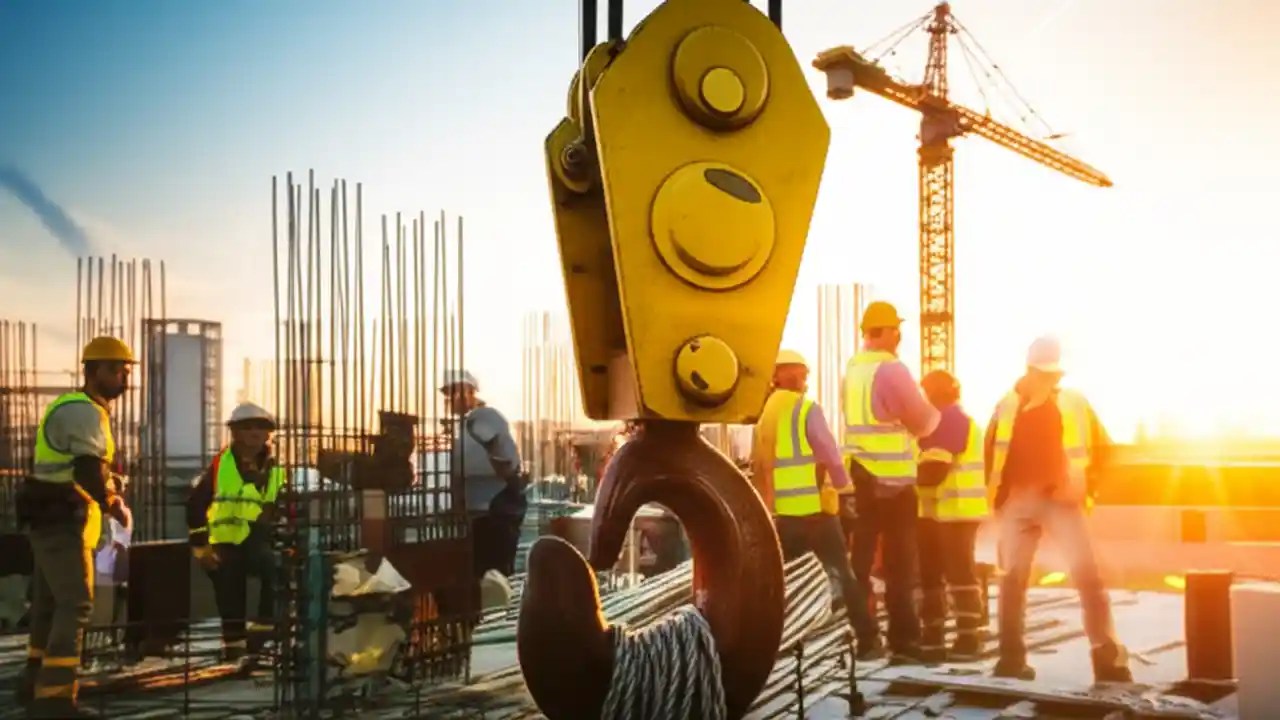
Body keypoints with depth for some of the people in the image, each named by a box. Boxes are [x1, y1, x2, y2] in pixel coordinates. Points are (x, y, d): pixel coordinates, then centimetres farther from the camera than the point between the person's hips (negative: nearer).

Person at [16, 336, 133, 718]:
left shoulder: (73, 407, 18)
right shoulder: (85, 412, -15)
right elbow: (88, 470, -27)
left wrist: (105, 494, 11)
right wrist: (109, 502, -12)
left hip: (52, 518, 11)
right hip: (62, 518, -11)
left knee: (50, 602, 18)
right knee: (76, 604, -12)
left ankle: (35, 684, 29)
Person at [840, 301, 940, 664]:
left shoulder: (852, 369, 11)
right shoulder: (891, 369, -13)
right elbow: (923, 422, -7)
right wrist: (936, 408, 14)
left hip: (860, 475, 7)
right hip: (892, 478, -7)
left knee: (860, 559, 9)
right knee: (900, 563, 1)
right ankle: (904, 642, 3)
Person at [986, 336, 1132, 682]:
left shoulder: (1074, 404, 3)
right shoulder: (1008, 406, 7)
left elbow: (1101, 447, 8)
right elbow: (991, 451, 15)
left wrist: (1084, 484, -3)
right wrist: (997, 493, 7)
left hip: (1061, 498, -2)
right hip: (1018, 499, 2)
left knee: (1086, 573, -12)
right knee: (1013, 576, 4)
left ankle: (1109, 658, -7)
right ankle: (1011, 657, 13)